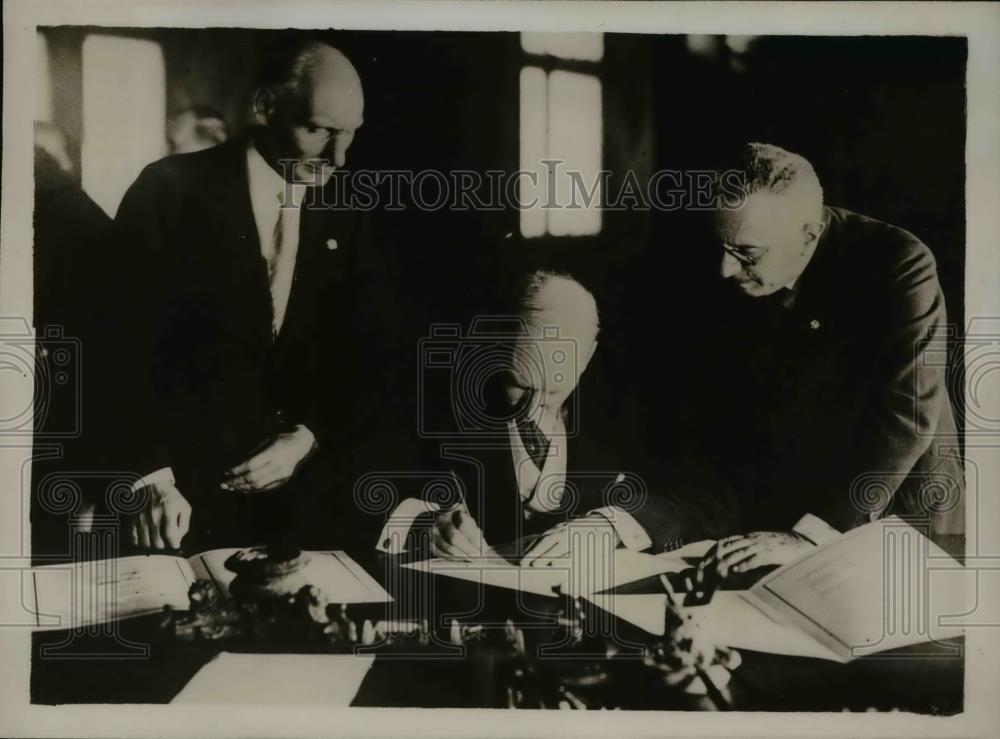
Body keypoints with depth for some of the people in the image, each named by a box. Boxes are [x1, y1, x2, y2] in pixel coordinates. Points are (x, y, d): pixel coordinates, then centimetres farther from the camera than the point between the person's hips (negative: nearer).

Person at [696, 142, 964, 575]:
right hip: (780, 514, 4)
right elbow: (724, 406, 2)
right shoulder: (738, 282, -6)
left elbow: (907, 415, -28)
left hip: (897, 517, -3)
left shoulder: (898, 266, -21)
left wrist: (811, 536, -32)